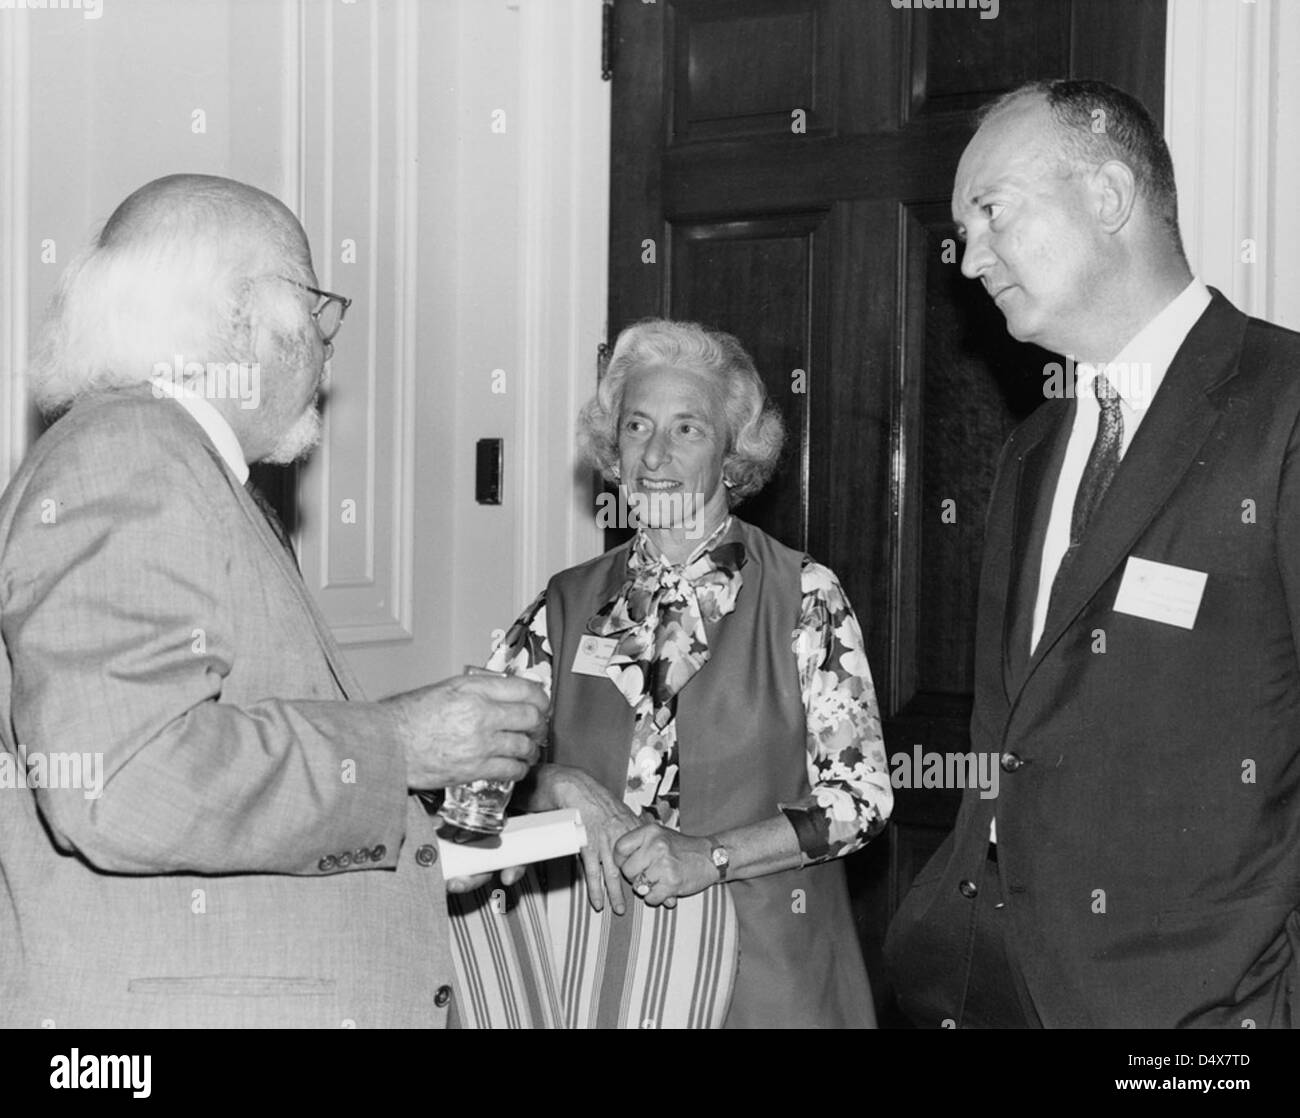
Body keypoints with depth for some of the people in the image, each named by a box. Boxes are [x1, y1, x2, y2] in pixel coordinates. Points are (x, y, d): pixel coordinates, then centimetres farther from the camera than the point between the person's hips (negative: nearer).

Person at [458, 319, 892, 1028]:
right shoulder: (569, 605, 4)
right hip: (595, 962, 2)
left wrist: (709, 856, -18)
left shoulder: (804, 596, -4)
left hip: (764, 971, -2)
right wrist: (559, 785, -18)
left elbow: (861, 795, -7)